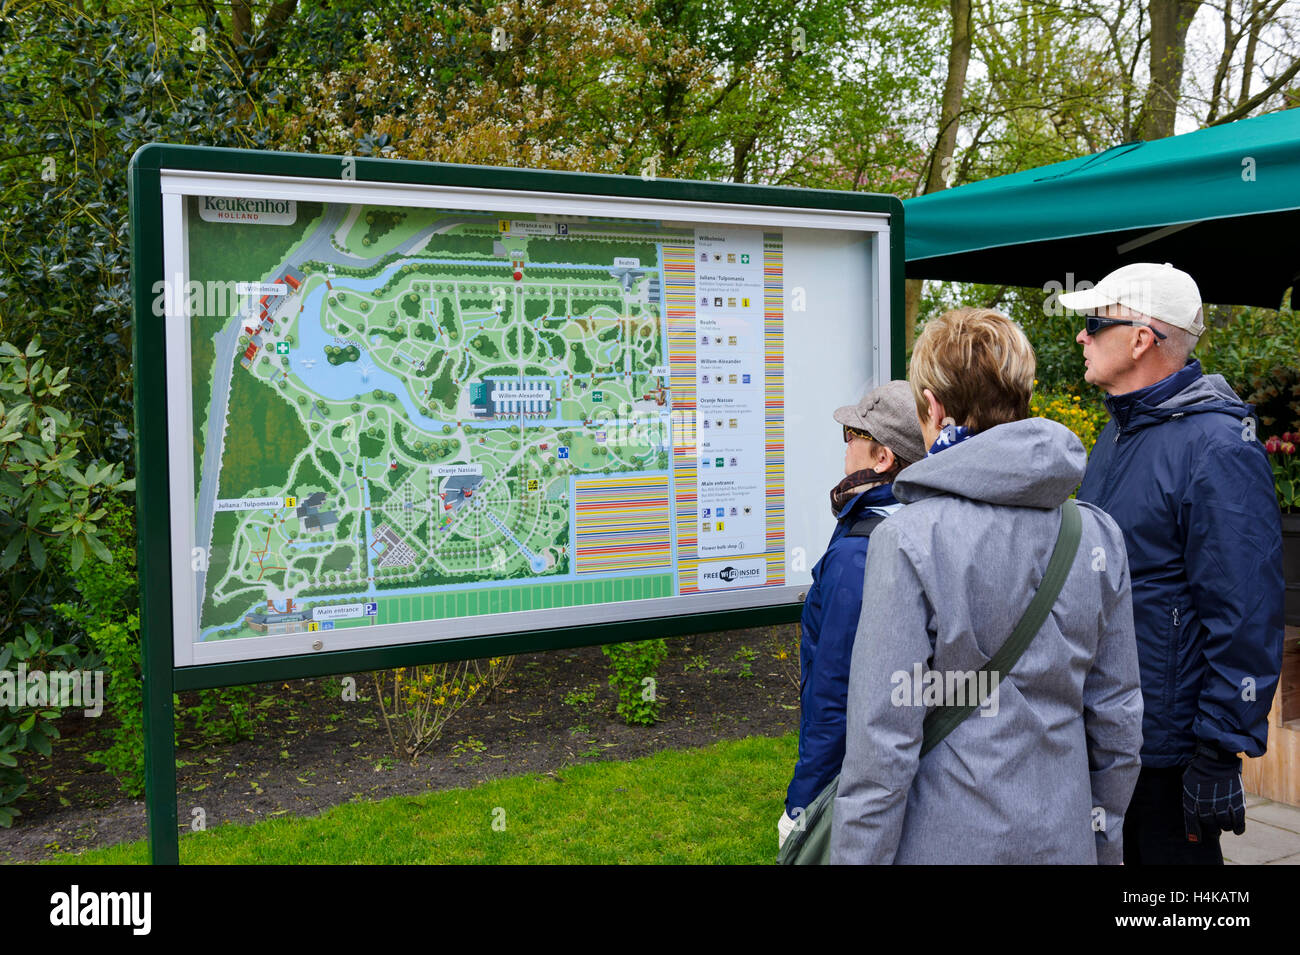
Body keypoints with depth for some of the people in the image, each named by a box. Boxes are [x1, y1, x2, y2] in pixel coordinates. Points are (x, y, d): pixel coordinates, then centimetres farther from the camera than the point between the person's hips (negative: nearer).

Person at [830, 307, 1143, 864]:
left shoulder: (908, 540, -18)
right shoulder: (1098, 535, -2)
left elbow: (884, 740, -19)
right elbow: (1118, 720, 5)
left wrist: (857, 854, -9)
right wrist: (1104, 844, 17)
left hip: (944, 842, -4)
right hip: (1062, 840, 5)